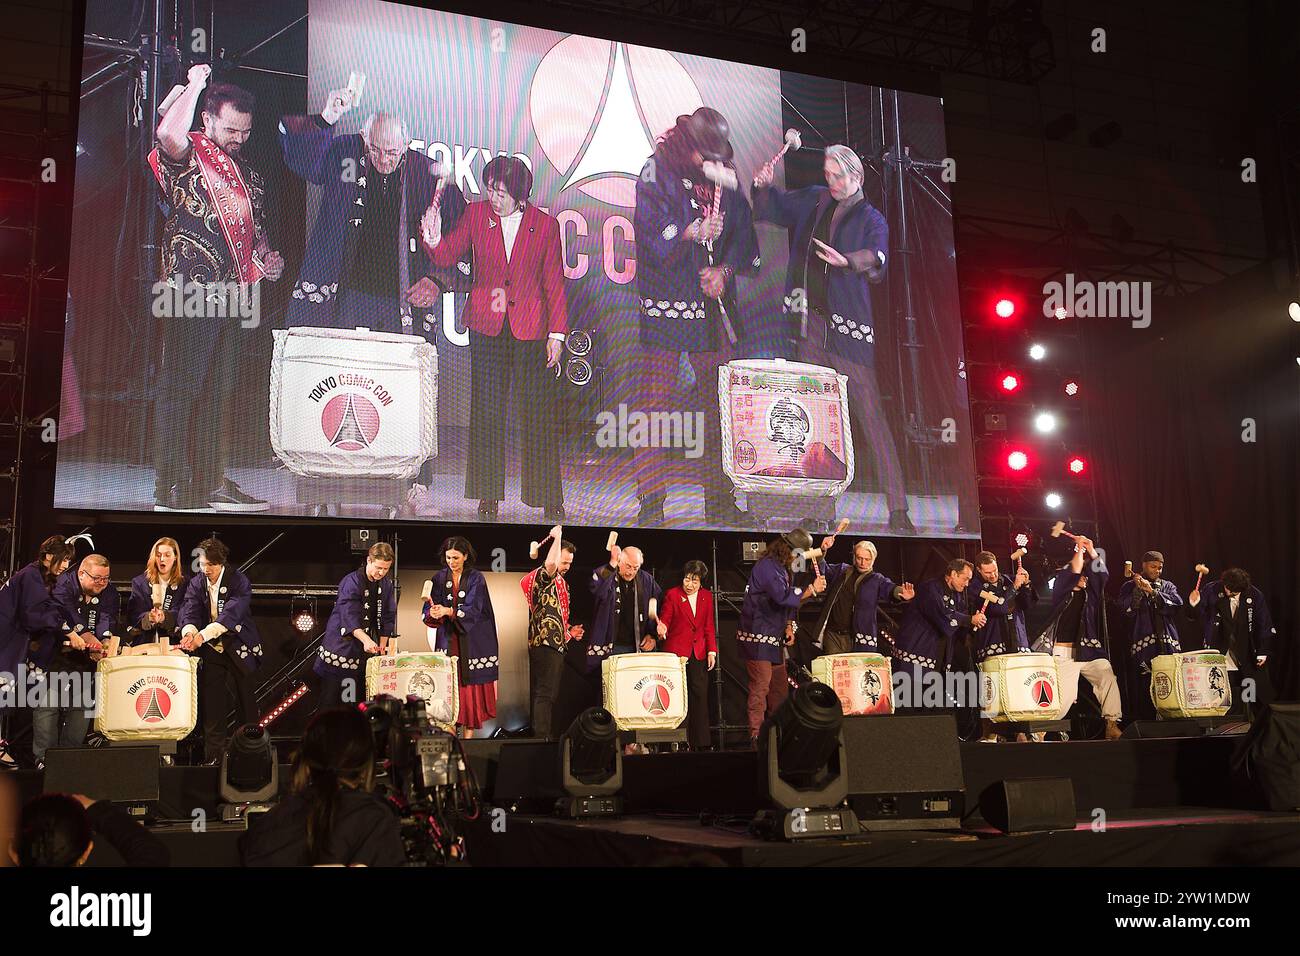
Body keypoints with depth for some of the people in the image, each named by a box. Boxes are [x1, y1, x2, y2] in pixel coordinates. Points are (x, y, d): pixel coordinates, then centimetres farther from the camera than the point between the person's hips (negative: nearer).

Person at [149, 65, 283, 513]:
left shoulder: (246, 172, 21)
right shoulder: (188, 156, -2)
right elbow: (169, 133, -26)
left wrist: (265, 258, 9)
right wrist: (195, 84, -14)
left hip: (233, 292, 8)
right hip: (191, 289, -7)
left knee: (221, 391, 11)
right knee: (181, 387, -6)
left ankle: (212, 482, 18)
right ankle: (171, 487, -3)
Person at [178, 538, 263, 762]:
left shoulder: (238, 581, -11)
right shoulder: (196, 584, 2)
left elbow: (230, 614, -24)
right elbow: (189, 612, -12)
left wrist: (201, 636, -35)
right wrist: (189, 632, -35)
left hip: (238, 649, -3)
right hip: (211, 651, 3)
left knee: (245, 704, 1)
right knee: (211, 704, -2)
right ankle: (213, 757, 4)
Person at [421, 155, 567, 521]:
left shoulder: (545, 225, 0)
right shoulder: (476, 214, 3)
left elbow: (554, 283, 2)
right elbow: (446, 257, 9)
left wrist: (557, 333, -1)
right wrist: (434, 240, -12)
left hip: (530, 328, -1)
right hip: (486, 327, 1)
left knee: (539, 413, 1)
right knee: (487, 412, 4)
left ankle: (549, 497, 12)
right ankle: (489, 496, 14)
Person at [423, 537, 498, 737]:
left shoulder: (476, 578, -3)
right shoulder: (439, 578, 5)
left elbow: (473, 609, -16)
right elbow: (427, 612, -1)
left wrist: (447, 611, -30)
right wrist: (432, 613, -25)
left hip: (472, 643, -2)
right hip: (448, 641, 2)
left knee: (472, 689, -2)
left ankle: (469, 736, 3)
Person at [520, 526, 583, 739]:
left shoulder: (561, 582, 23)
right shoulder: (542, 576, -8)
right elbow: (550, 564, -33)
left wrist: (569, 630, 15)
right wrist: (557, 537, -21)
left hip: (555, 644, 10)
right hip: (545, 644, -10)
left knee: (540, 694, 12)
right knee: (545, 694, -13)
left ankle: (538, 734, 16)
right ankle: (542, 738, -15)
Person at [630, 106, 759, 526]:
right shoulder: (657, 172, -2)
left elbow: (743, 231, 10)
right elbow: (649, 229, -11)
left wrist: (725, 270, -6)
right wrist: (695, 231, -23)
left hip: (712, 302, 5)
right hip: (665, 303, -5)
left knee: (719, 401, 8)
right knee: (657, 400, -7)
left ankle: (720, 502, 17)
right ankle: (651, 503, -2)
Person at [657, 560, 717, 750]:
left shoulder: (706, 596, 10)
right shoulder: (672, 595, -1)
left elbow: (709, 626, 13)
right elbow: (664, 621, -2)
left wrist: (711, 651, 6)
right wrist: (662, 629, -25)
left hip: (699, 653, 4)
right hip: (676, 652, -4)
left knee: (700, 697, 2)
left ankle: (701, 744, 7)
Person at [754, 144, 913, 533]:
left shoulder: (870, 218, -1)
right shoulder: (814, 200, 14)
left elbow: (876, 254, -21)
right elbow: (776, 207, 27)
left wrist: (849, 260, -41)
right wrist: (764, 187, 7)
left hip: (850, 328, -5)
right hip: (812, 324, 5)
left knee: (870, 415, -9)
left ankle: (897, 508, -7)